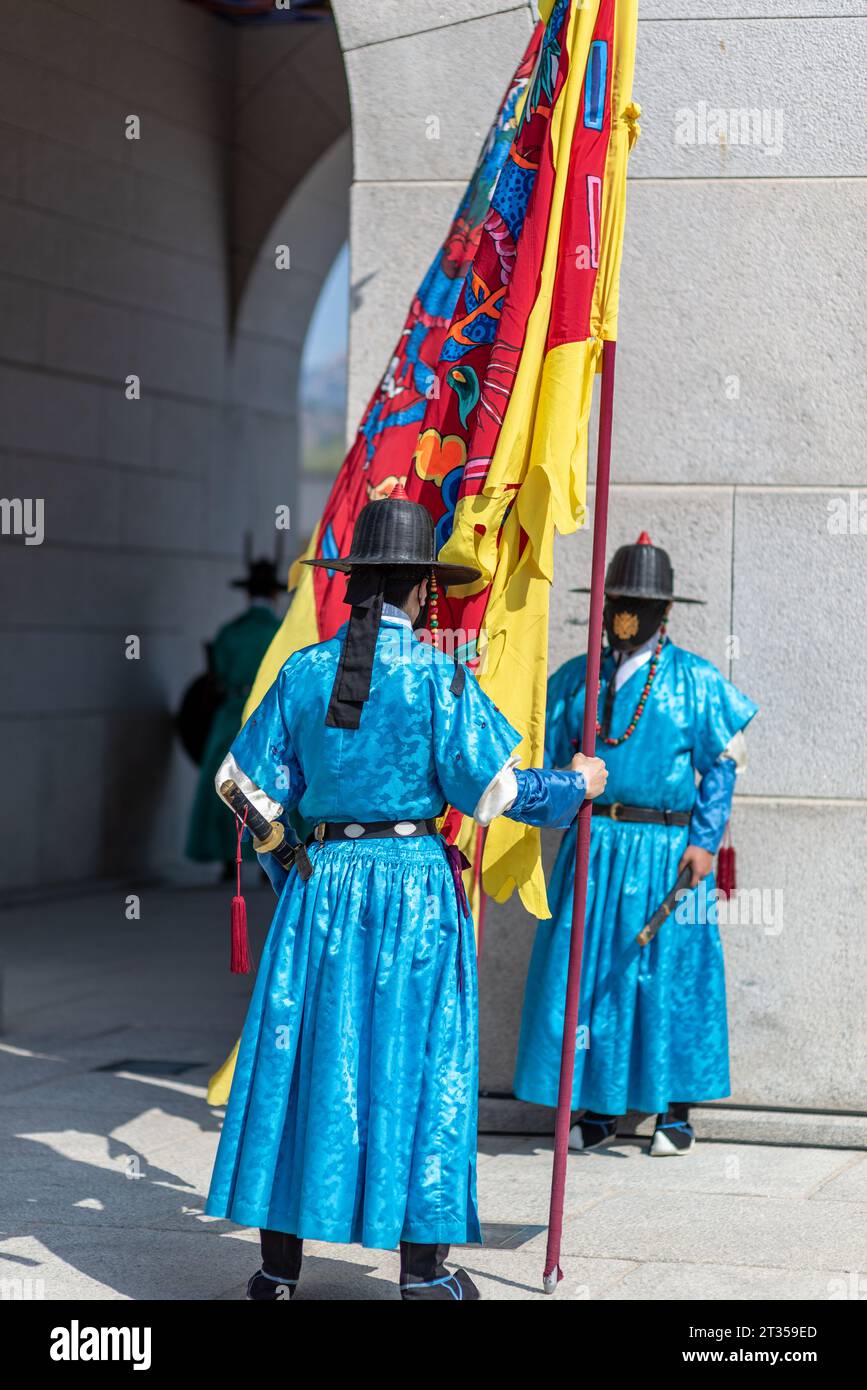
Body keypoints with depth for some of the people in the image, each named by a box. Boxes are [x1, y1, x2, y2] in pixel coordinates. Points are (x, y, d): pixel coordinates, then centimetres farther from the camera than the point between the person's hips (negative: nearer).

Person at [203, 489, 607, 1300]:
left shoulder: (303, 672, 3)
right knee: (422, 1061, 4)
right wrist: (574, 786, 10)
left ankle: (279, 1265, 11)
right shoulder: (437, 675, -8)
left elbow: (257, 788, 7)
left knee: (299, 1053, 8)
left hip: (321, 881, 3)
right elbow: (488, 784, -7)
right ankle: (424, 1271, 7)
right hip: (417, 883, -3)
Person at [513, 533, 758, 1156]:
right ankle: (598, 1111, 13)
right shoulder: (577, 678, 11)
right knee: (586, 971, 3)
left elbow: (721, 767, 0)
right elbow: (545, 756, 13)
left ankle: (674, 1113, 10)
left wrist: (703, 840, -8)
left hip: (666, 845, -3)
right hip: (592, 845, 3)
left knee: (669, 974, 0)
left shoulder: (696, 680, 2)